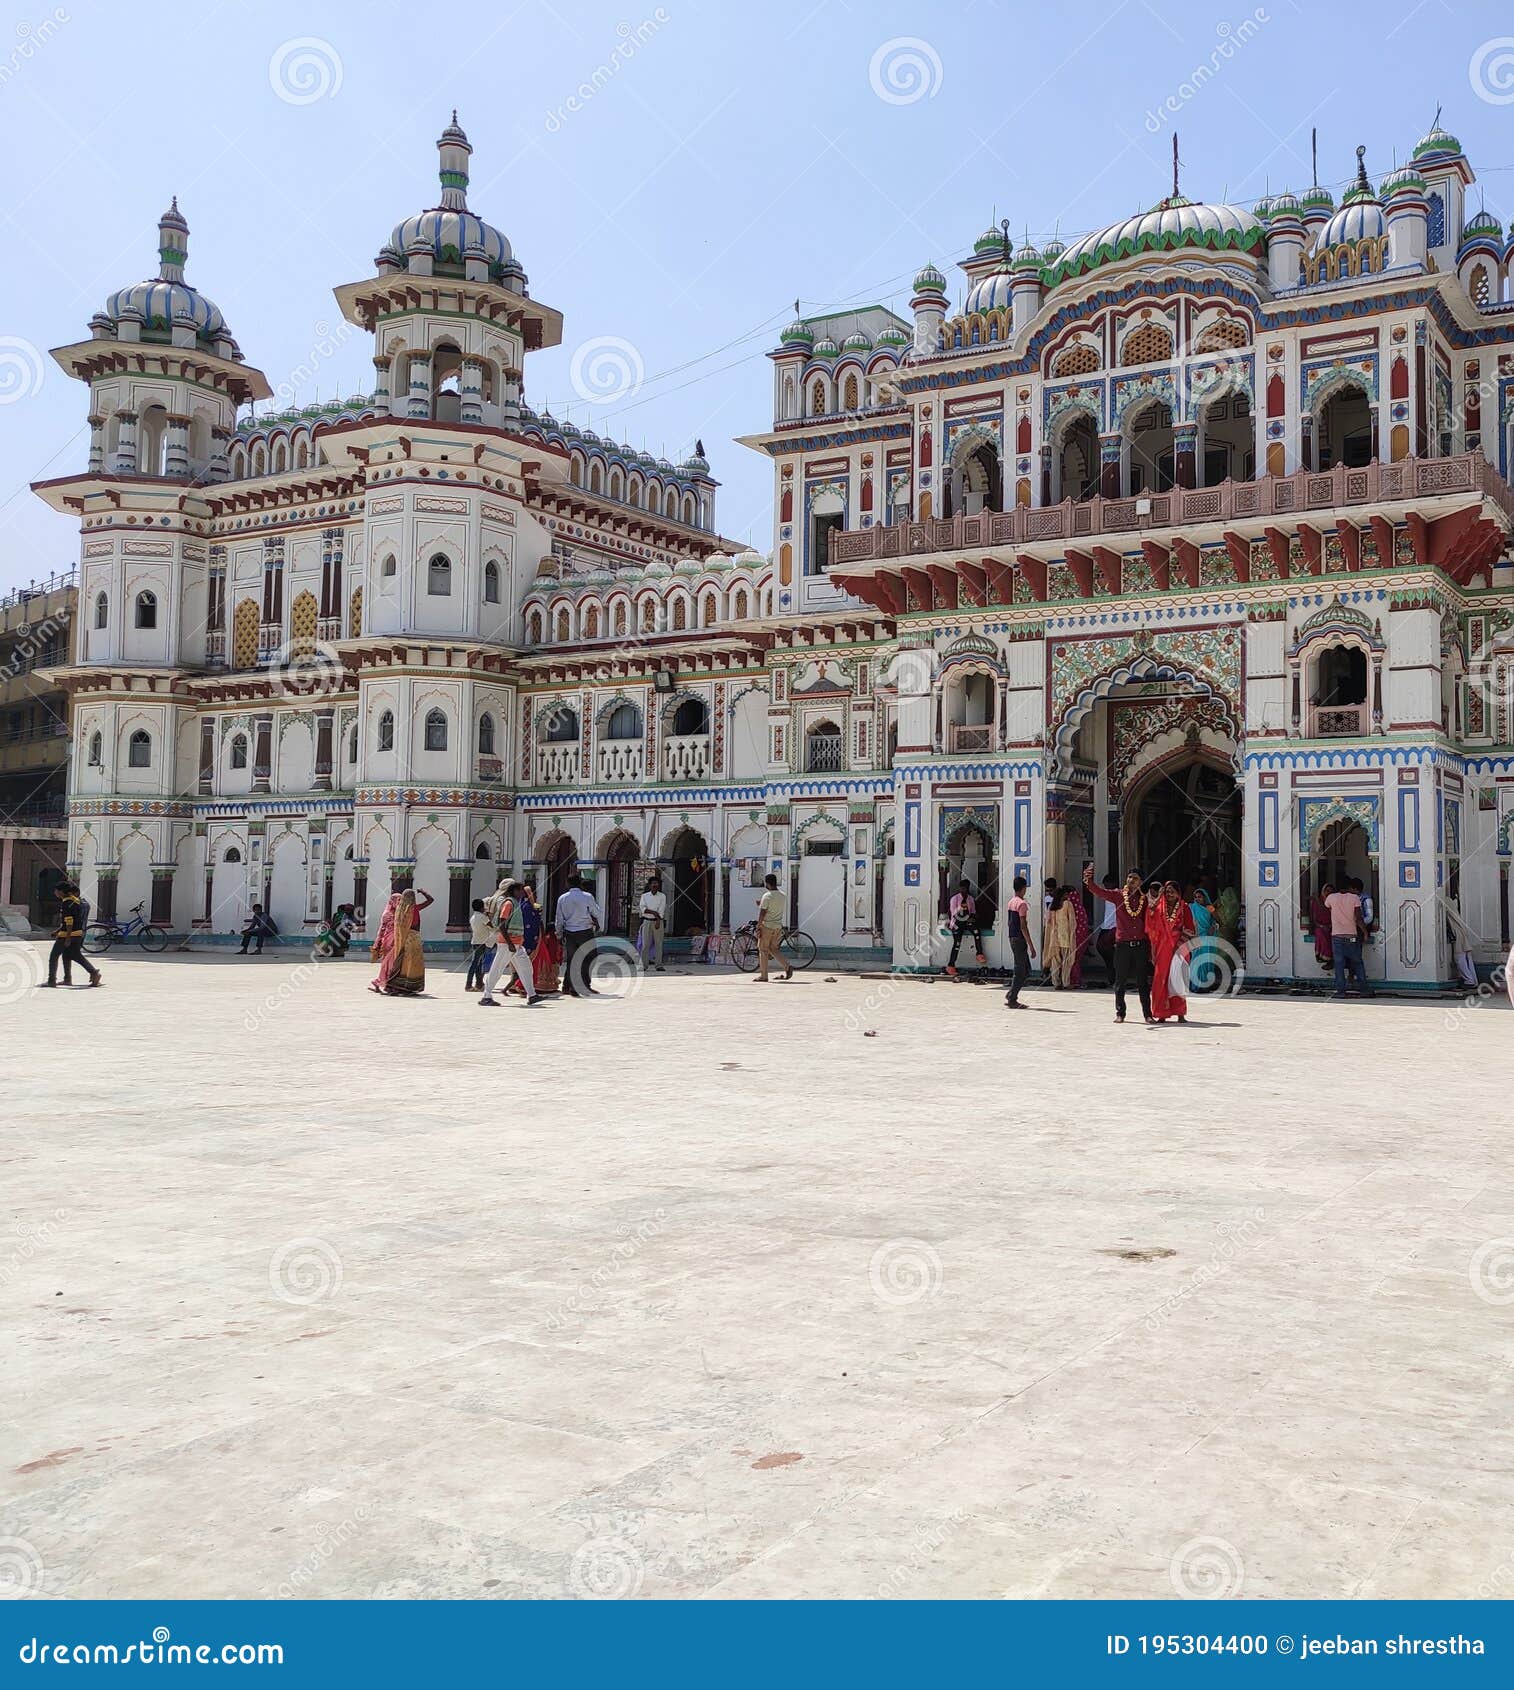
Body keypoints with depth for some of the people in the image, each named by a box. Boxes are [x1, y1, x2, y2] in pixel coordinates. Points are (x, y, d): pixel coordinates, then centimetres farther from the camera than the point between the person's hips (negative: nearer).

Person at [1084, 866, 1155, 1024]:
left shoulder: (1145, 899, 6)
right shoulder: (1118, 895, 3)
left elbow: (1149, 923, 8)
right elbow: (1099, 892, -11)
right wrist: (1089, 881, -31)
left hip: (1140, 945, 0)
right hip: (1122, 944, 0)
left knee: (1143, 982, 2)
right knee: (1120, 981, 6)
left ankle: (1147, 1014, 8)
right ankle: (1120, 1013, 17)